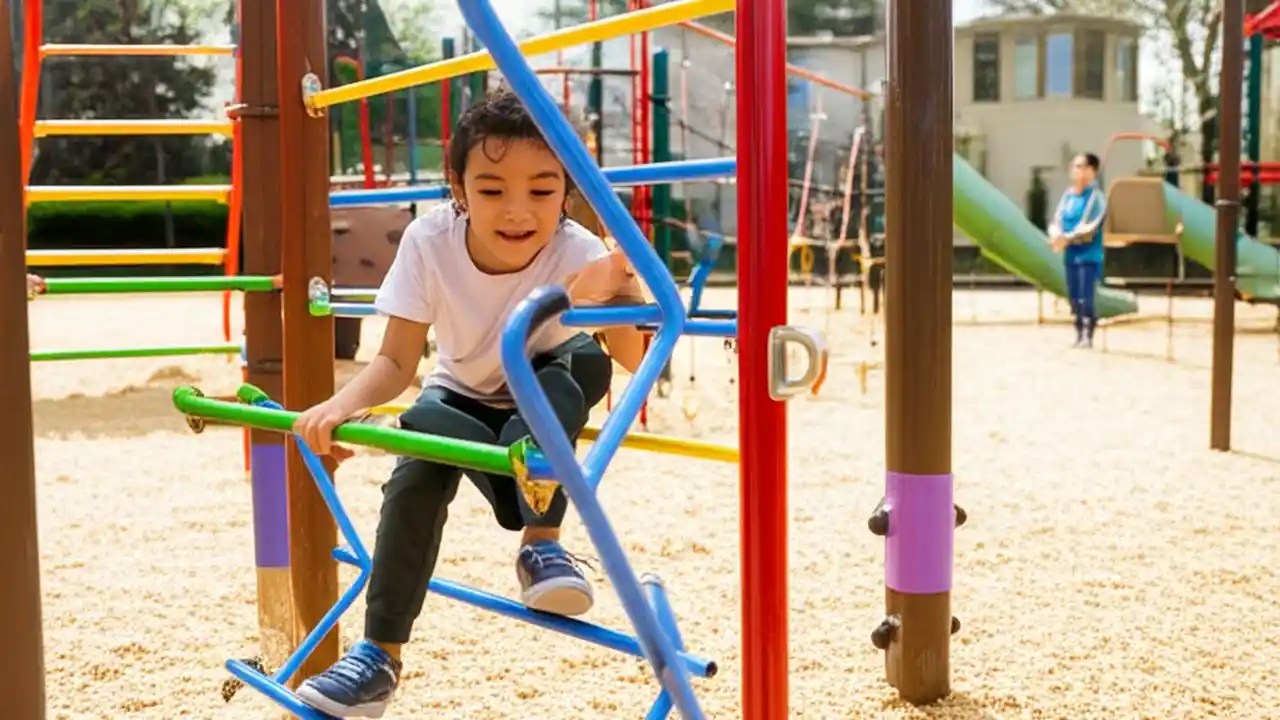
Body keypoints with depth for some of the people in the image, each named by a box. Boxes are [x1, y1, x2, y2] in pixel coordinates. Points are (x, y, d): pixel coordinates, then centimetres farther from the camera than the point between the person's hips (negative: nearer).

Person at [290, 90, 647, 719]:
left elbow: (637, 359, -40)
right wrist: (342, 404, -43)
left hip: (544, 404, -1)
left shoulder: (575, 251, -30)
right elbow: (396, 362, -23)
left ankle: (541, 544, -21)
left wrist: (616, 295, -60)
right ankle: (380, 653, -17)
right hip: (461, 401, 1)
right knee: (423, 446, -30)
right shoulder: (429, 241, -27)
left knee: (586, 361, -33)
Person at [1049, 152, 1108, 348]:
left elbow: (1089, 227, -17)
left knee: (1085, 298, -11)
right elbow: (1056, 220, 6)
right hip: (1070, 254, 7)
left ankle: (1087, 337, -8)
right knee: (1074, 298, 10)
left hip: (1088, 254, -7)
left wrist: (1068, 238, -23)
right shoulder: (1068, 195, 11)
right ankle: (1079, 336, 18)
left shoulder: (1096, 196, -8)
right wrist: (1056, 236, -14)